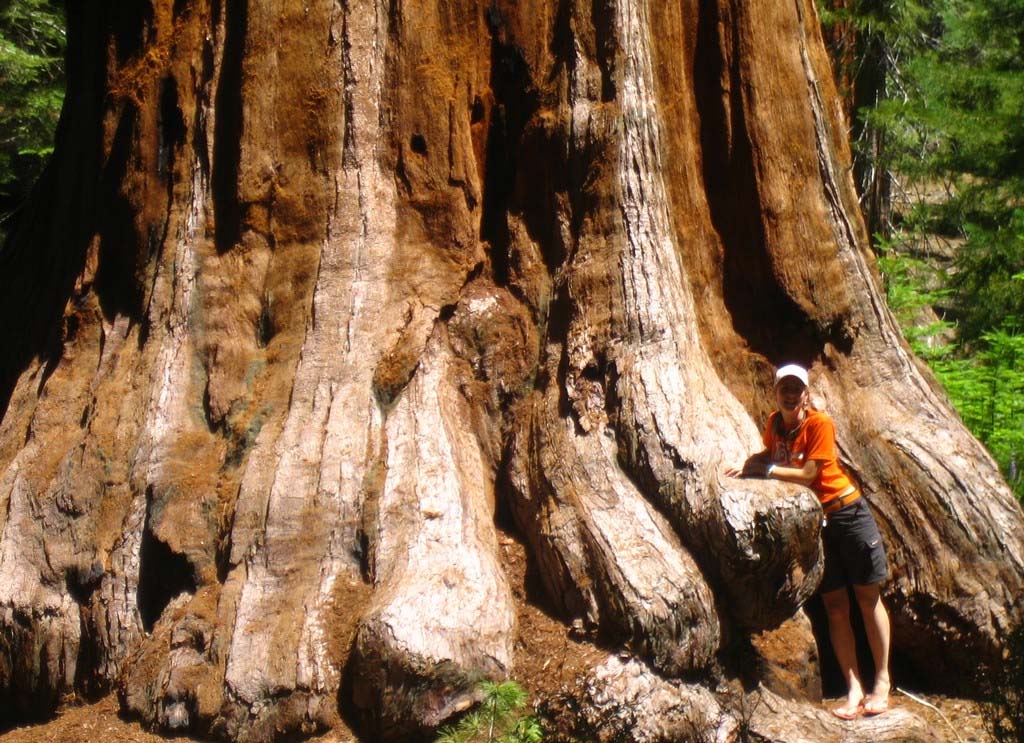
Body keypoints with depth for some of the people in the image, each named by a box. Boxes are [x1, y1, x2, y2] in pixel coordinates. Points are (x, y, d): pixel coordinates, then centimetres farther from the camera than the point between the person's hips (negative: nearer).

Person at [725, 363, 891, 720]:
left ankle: (882, 683, 13)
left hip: (847, 512, -5)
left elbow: (807, 474, -19)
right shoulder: (775, 422, 3)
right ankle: (853, 689, 9)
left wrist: (766, 469, -15)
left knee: (868, 598, 3)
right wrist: (747, 465, 4)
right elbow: (769, 453, 22)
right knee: (835, 607, 4)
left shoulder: (819, 423, -15)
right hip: (812, 521, 5)